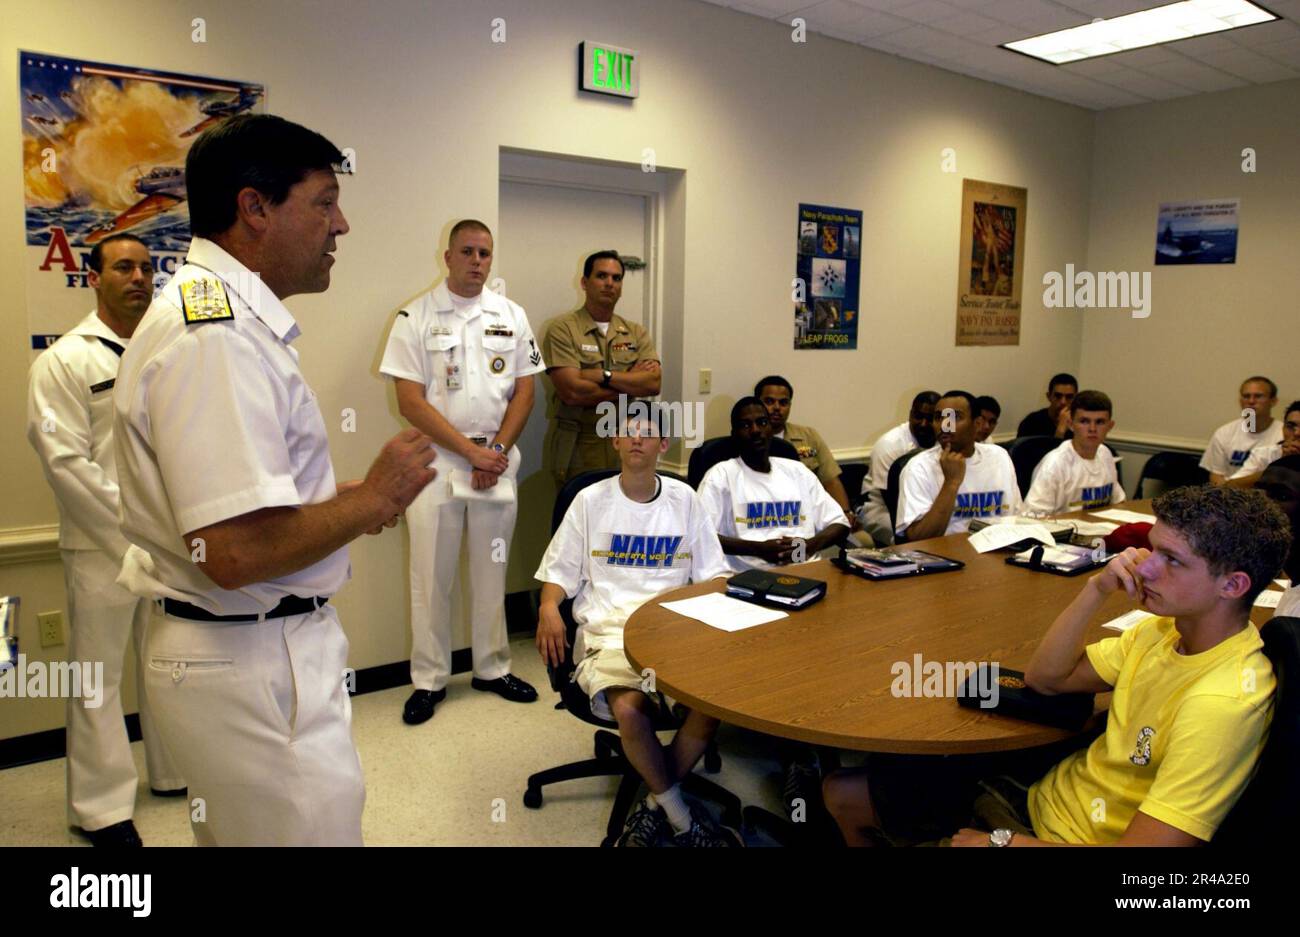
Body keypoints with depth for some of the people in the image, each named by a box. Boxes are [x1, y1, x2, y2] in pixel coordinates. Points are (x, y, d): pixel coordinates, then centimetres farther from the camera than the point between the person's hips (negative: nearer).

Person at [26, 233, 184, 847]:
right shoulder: (64, 360, -5)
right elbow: (65, 461, -12)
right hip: (101, 543, -4)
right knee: (98, 674, 5)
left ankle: (178, 771, 32)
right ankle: (102, 806, 18)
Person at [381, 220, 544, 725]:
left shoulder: (512, 316, 8)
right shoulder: (416, 318, -2)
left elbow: (524, 392, 7)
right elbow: (411, 402, -8)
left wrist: (497, 450, -7)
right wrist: (471, 451, -13)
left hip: (498, 462, 3)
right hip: (436, 461, -3)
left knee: (492, 571, 12)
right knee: (432, 577, 3)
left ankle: (492, 668, 26)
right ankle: (428, 680, 17)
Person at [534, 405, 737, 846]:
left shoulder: (684, 499, 10)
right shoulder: (591, 500, 6)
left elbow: (713, 574, 12)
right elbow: (560, 571, 8)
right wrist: (549, 607, -13)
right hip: (608, 633, -1)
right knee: (629, 708, -32)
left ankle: (655, 807, -3)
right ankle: (681, 819, -5)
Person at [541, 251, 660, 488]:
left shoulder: (636, 332, 10)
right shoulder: (562, 329, -4)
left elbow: (653, 383, -5)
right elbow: (572, 392, -16)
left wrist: (603, 376, -15)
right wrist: (631, 383, -6)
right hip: (577, 452, -4)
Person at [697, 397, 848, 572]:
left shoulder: (797, 471, 17)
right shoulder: (720, 475, 3)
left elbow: (839, 523, 17)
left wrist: (811, 544, -4)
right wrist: (758, 548, -16)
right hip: (750, 575, -3)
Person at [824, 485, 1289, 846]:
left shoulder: (1221, 699, -28)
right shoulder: (1168, 628, -2)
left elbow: (1147, 842, -30)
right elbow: (1044, 677, 1)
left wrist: (1002, 841, -21)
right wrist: (1097, 589, -13)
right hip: (1044, 786, 8)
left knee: (848, 797, -9)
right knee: (843, 794, 10)